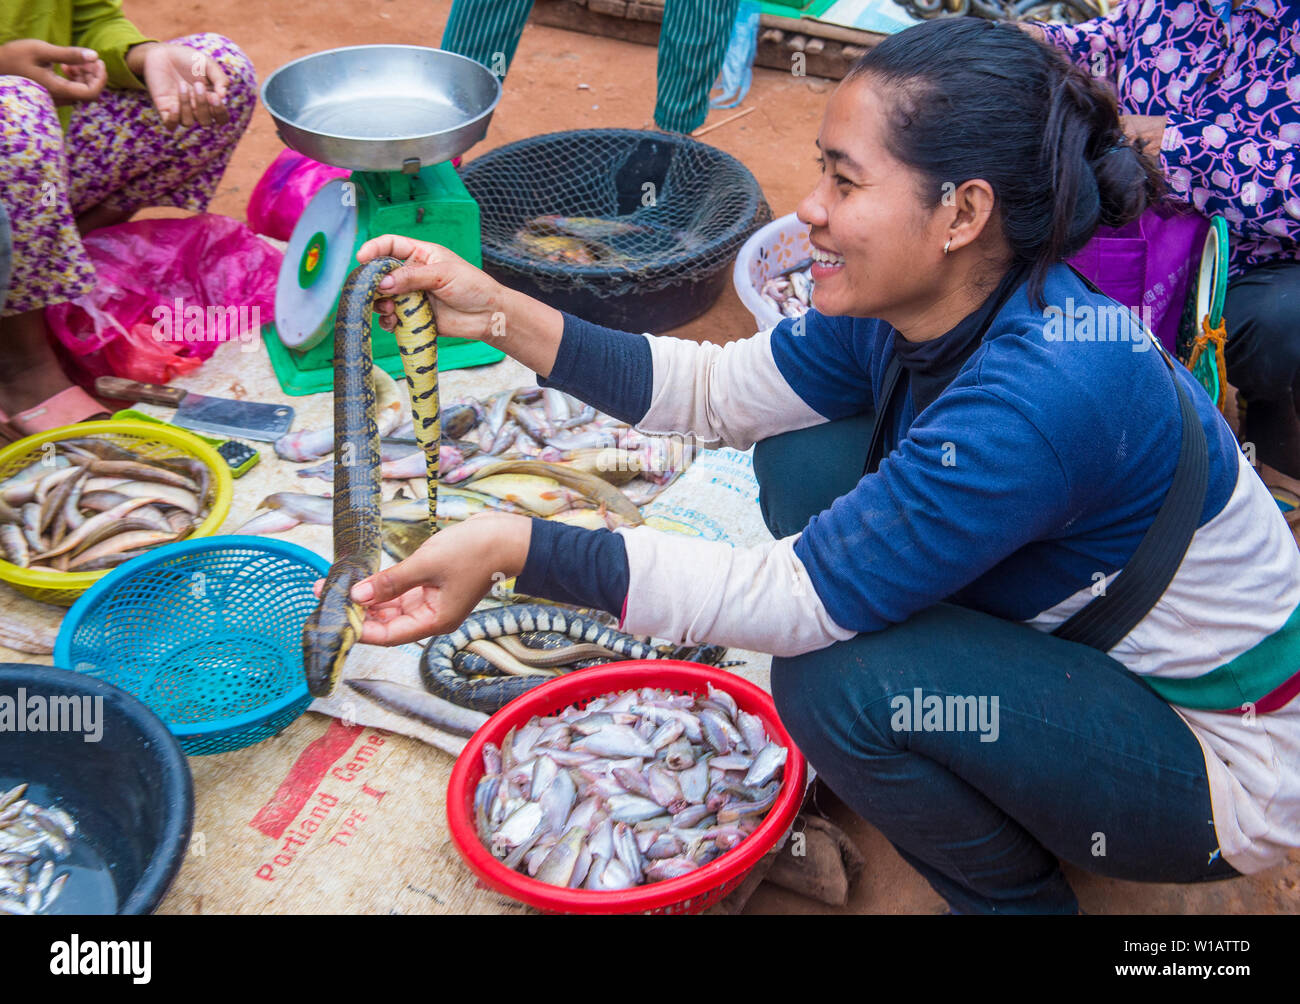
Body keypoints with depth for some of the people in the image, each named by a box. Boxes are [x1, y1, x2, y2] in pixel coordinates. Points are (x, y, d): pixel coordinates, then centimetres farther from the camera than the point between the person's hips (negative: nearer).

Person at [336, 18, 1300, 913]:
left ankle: (1017, 894, 2)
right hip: (1086, 646, 8)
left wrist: (522, 546, -32)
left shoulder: (1045, 392, -35)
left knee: (838, 675, -28)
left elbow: (797, 598, -32)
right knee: (804, 458, -1)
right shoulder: (909, 307, -10)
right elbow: (717, 390, 0)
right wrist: (499, 313, -8)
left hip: (1219, 762, -7)